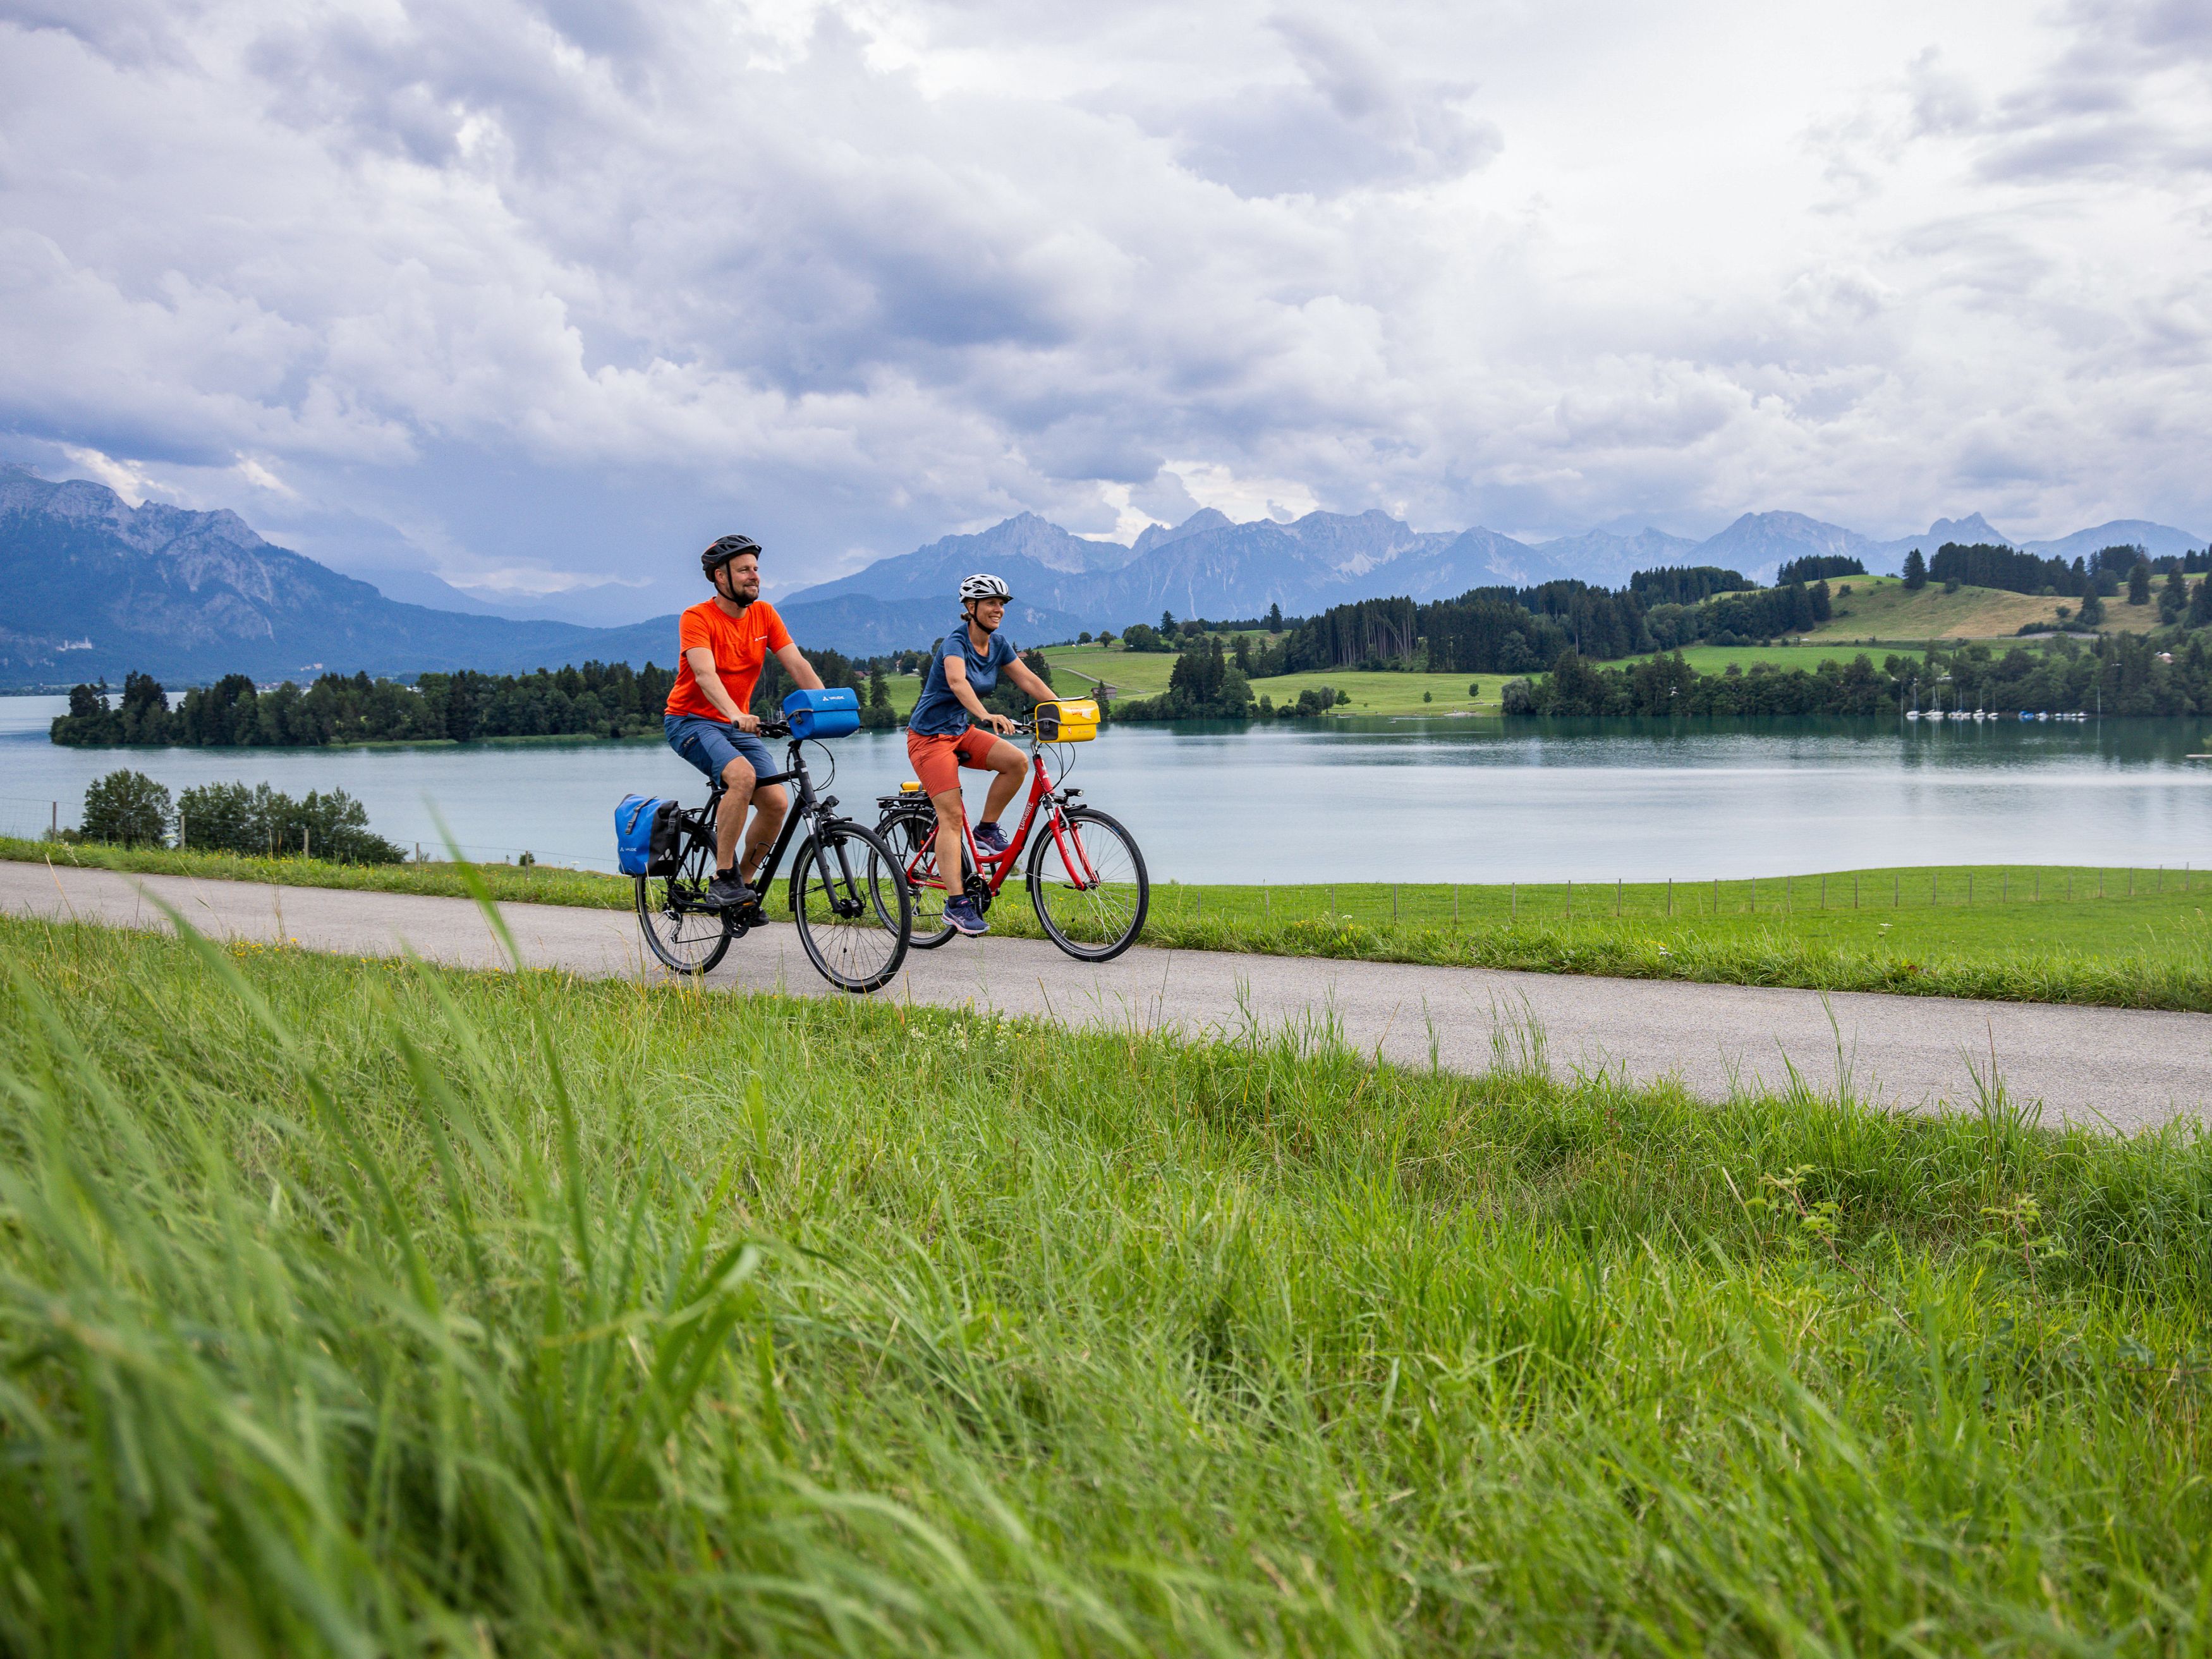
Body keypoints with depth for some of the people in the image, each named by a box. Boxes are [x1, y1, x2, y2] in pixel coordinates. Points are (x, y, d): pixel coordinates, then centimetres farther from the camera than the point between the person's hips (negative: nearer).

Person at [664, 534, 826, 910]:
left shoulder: (764, 614, 1)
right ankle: (723, 879, -24)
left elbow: (797, 664, -5)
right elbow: (705, 675, -30)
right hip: (691, 721, -6)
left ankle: (744, 884, 10)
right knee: (743, 774, -33)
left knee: (776, 803, -11)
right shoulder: (697, 618, -16)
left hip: (739, 725, 6)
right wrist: (737, 716, -47)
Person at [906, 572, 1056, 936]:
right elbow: (958, 682, -40)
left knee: (1016, 761, -17)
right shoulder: (955, 642, -21)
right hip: (930, 735, -7)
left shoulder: (998, 644, 2)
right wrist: (986, 716, -57)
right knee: (951, 815, -14)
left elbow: (1029, 680, 0)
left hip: (962, 732, 7)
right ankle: (956, 903, -14)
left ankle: (987, 830, 2)